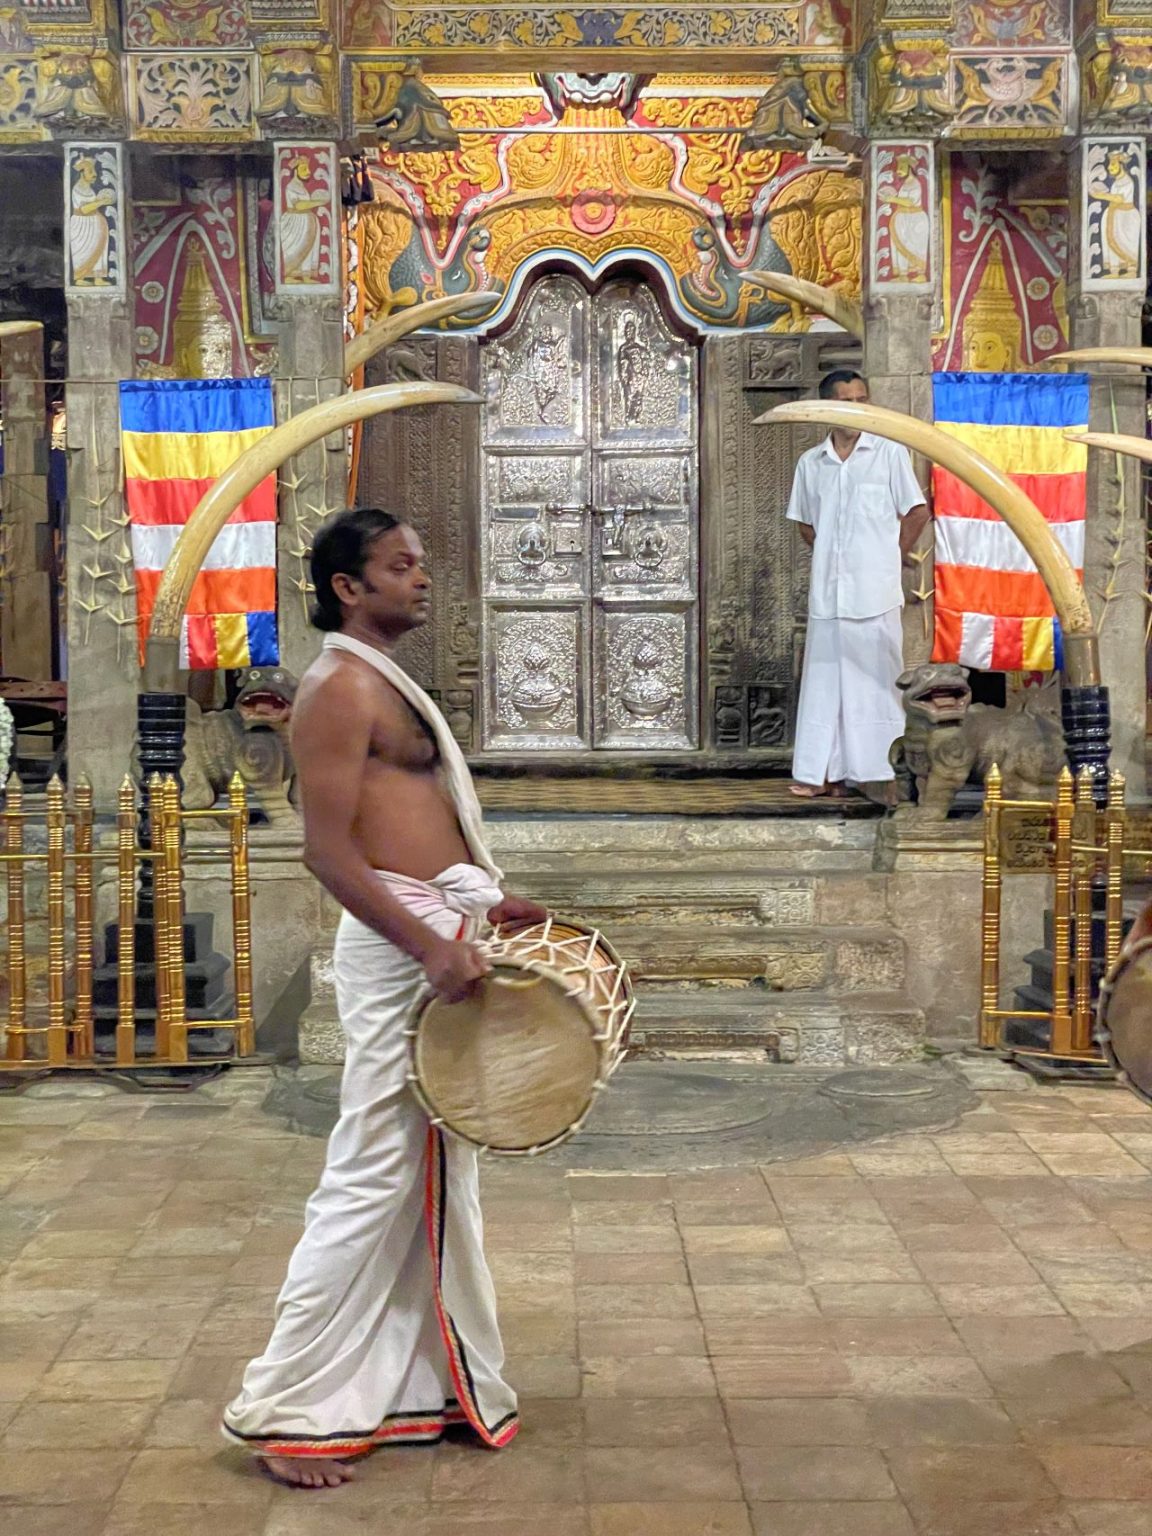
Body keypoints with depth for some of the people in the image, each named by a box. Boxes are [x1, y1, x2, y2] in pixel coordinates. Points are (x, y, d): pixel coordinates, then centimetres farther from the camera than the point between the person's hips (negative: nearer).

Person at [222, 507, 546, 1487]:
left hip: (436, 938, 10)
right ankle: (288, 1410, 4)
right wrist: (433, 948, -25)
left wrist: (485, 905, 17)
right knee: (373, 1181, -6)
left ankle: (423, 1385, 24)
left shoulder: (385, 684, 19)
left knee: (436, 1183, 14)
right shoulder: (341, 688, -11)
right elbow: (328, 852, -20)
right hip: (402, 950, -10)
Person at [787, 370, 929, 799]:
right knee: (824, 679, 5)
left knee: (876, 679, -1)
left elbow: (917, 512, 2)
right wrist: (831, 557, 9)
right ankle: (825, 773, 10)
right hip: (827, 591, 3)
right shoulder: (811, 463, 10)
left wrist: (889, 558, 2)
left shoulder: (889, 453, 0)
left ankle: (883, 772, 4)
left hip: (875, 591, -3)